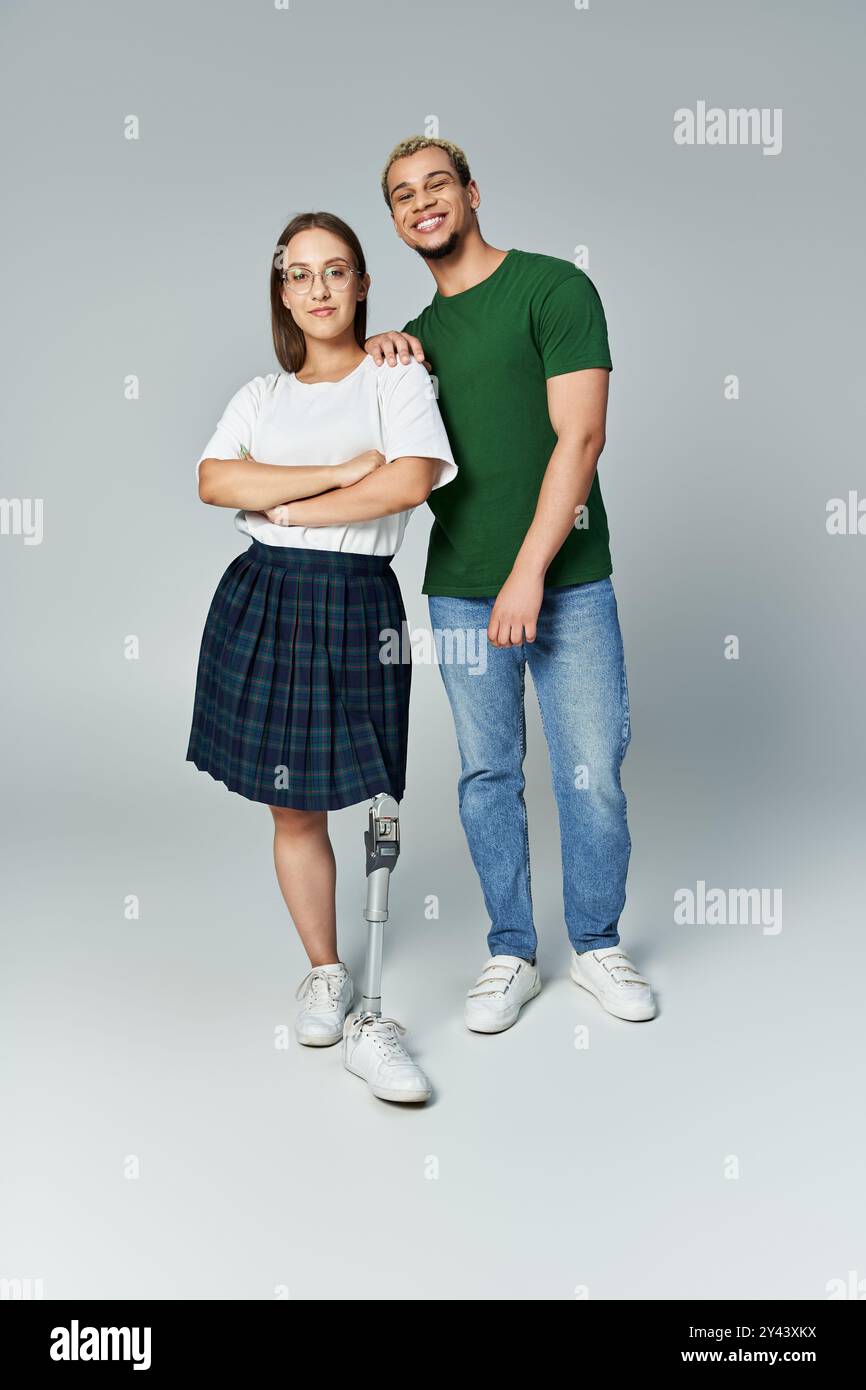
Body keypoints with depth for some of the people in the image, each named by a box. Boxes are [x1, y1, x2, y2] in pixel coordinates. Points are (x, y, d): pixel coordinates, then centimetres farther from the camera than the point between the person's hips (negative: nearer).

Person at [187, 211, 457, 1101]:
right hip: (261, 600, 4)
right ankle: (324, 977, 25)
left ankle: (364, 1022, 7)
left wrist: (283, 507, -6)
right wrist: (341, 470, -12)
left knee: (363, 797, -6)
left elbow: (411, 481, -13)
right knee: (292, 810, 7)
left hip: (354, 604, -3)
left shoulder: (397, 376, 5)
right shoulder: (262, 395, 16)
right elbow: (213, 480, -3)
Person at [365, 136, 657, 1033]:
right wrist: (380, 349, 5)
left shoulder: (554, 287, -1)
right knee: (487, 774, 7)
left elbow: (580, 437, -10)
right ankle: (511, 956, 22)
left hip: (567, 580, -4)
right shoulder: (423, 329, 15)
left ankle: (597, 946, 21)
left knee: (592, 774, 0)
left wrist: (529, 572, -17)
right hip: (460, 588, 5)